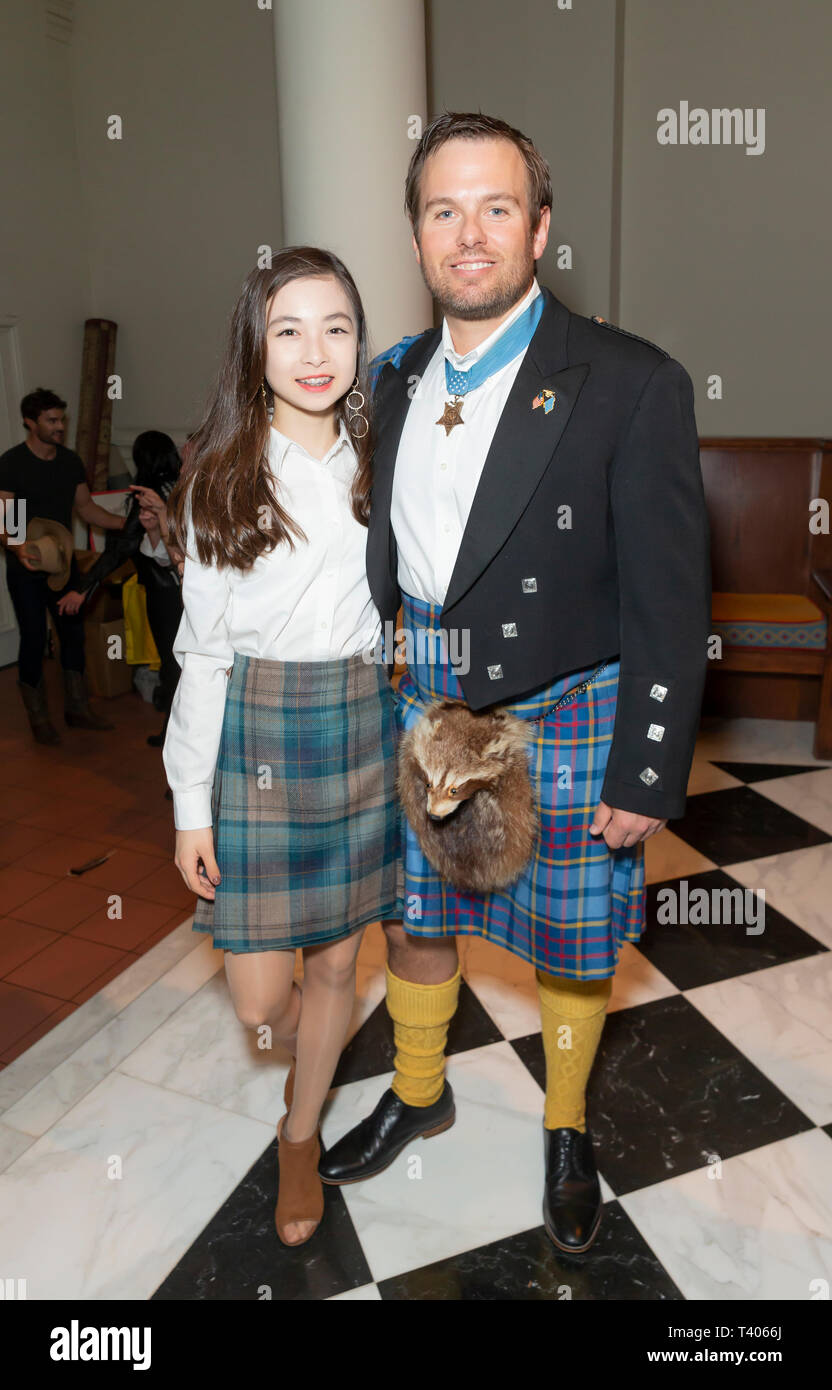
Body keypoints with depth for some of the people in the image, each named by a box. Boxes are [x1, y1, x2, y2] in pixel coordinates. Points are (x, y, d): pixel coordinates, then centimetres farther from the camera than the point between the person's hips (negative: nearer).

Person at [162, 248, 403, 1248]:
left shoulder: (379, 462, 3)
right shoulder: (222, 478, -4)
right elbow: (202, 649, -3)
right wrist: (192, 803, -5)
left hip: (362, 724, 2)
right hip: (255, 732, -2)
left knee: (335, 963, 12)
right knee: (259, 1002, 3)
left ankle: (301, 1137, 40)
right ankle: (313, 1044, 43)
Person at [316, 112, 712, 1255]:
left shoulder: (633, 385, -13)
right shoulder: (394, 381, 4)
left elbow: (669, 603, -12)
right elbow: (378, 562, 10)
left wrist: (647, 774, -13)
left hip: (570, 725, -4)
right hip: (421, 715, 5)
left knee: (570, 954, 14)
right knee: (412, 922, 19)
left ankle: (566, 1127, 44)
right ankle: (418, 1094, 48)